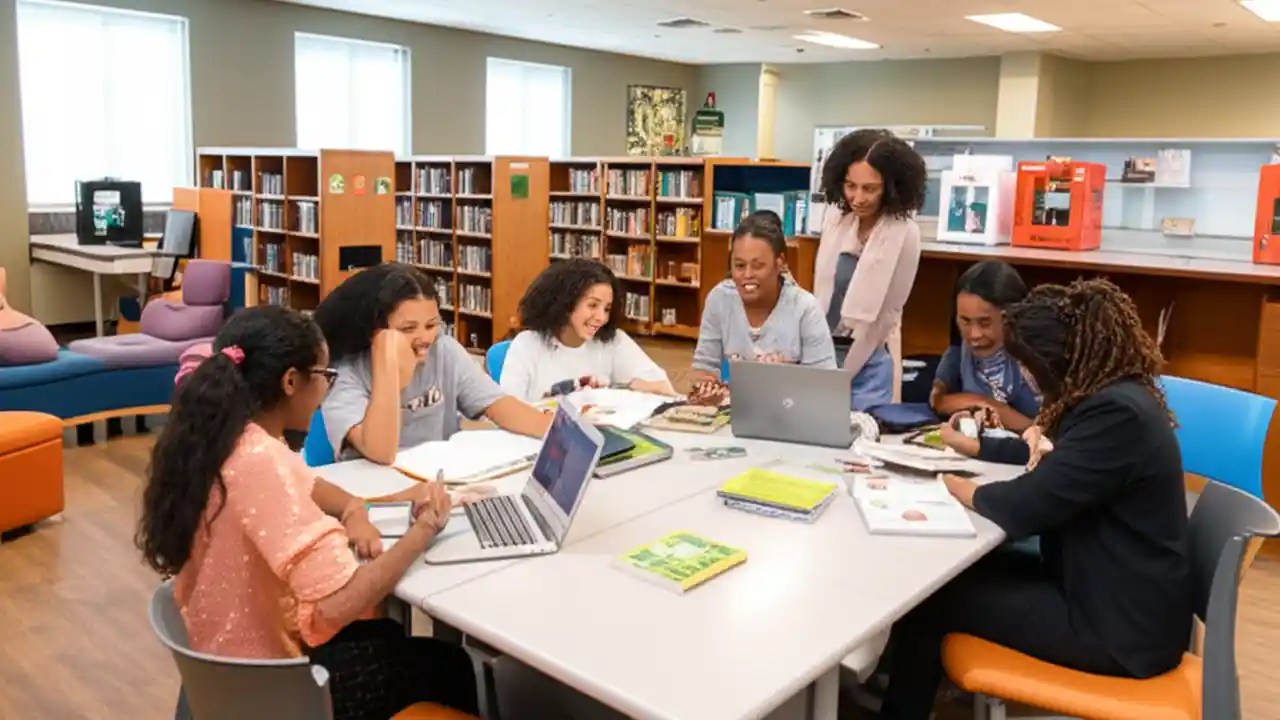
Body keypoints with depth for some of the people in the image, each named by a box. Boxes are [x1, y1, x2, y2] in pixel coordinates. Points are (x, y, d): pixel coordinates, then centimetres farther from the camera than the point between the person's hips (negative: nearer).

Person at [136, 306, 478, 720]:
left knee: (388, 637, 27)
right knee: (450, 668, 10)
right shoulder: (261, 461, -32)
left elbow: (303, 486, 16)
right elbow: (339, 603, -38)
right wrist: (424, 527, -23)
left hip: (230, 650, 8)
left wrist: (353, 512, -6)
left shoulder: (216, 435, -4)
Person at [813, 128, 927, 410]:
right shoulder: (836, 217, -2)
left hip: (865, 363, -4)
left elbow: (885, 315, -11)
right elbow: (821, 289, 6)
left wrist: (842, 375, -8)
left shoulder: (904, 234, -14)